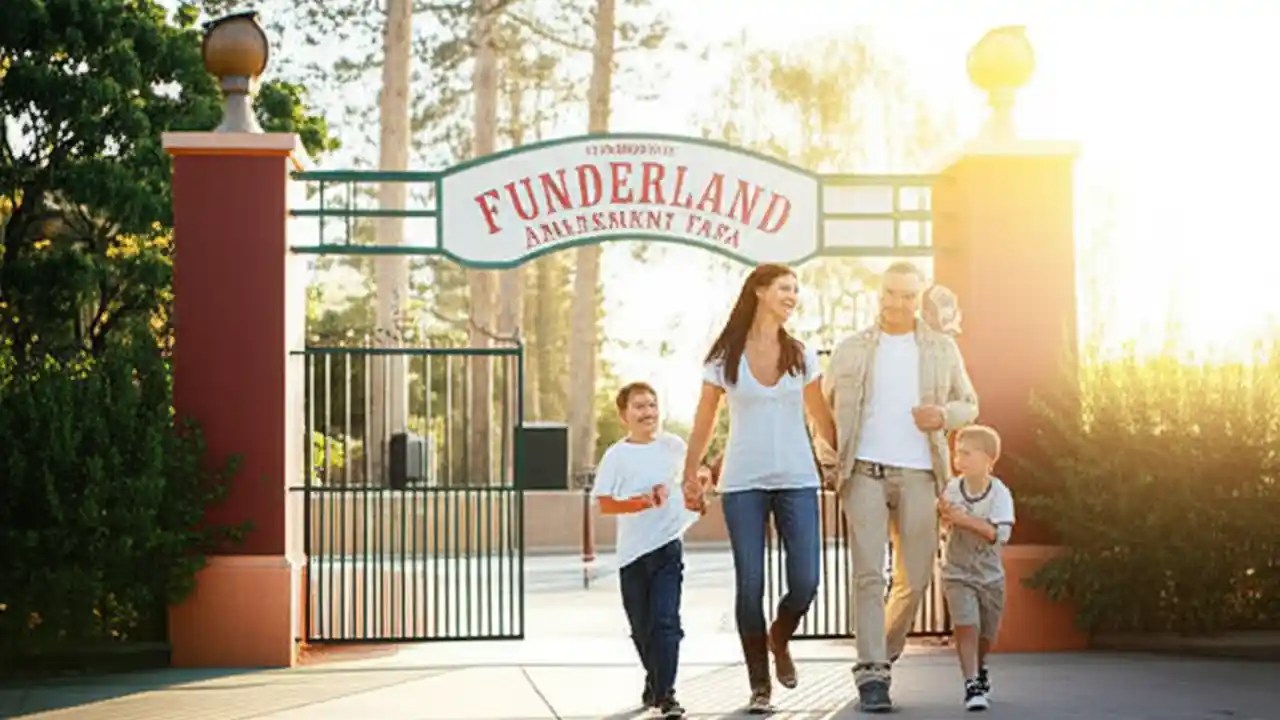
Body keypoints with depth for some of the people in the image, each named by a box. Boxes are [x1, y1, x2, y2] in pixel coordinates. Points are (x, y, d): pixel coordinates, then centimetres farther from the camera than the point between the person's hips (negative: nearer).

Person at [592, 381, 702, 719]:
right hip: (632, 551, 0)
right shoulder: (616, 455, -4)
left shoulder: (673, 445, 2)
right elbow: (604, 503, -9)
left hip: (668, 545, 0)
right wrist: (641, 503, -20)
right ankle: (654, 680, 34)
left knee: (665, 621, -11)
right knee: (641, 626, 11)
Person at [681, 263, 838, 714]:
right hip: (743, 484, -2)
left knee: (805, 583, -7)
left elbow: (822, 418, 14)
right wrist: (690, 476, 5)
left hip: (797, 481, 2)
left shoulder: (801, 356, 8)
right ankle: (760, 684, 8)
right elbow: (703, 423, 8)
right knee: (750, 585, -4)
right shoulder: (724, 357, 2)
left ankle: (779, 640, 25)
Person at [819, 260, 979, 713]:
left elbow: (969, 405, 16)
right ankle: (871, 676, -12)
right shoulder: (851, 349, 9)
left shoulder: (942, 349, 11)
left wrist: (944, 415, -7)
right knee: (869, 574, -11)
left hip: (919, 475, 2)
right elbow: (823, 404, 16)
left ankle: (884, 654, 25)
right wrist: (824, 447, -3)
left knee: (914, 579, 3)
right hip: (865, 472, -1)